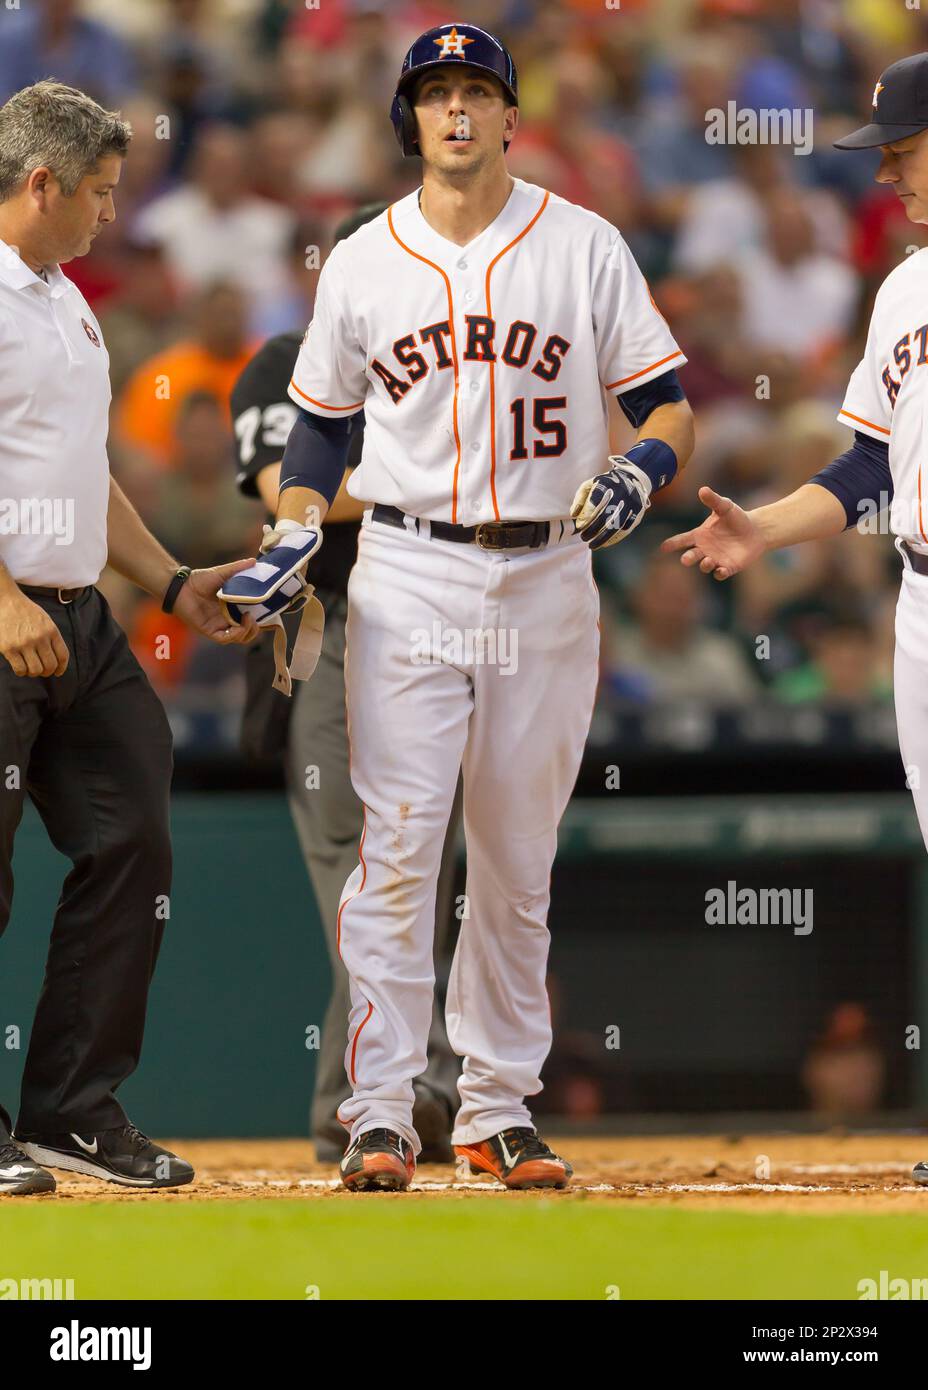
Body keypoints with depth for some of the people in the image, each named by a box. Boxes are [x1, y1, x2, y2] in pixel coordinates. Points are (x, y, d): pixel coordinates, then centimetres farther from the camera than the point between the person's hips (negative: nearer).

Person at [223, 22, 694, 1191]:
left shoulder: (584, 248, 3)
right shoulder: (362, 264, 7)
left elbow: (668, 403, 3)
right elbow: (321, 425, 15)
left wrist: (642, 469, -18)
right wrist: (292, 532, -1)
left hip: (547, 580, 1)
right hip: (408, 579, 0)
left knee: (519, 864, 6)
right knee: (398, 849, -9)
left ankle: (498, 1109, 15)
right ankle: (379, 1116, -7)